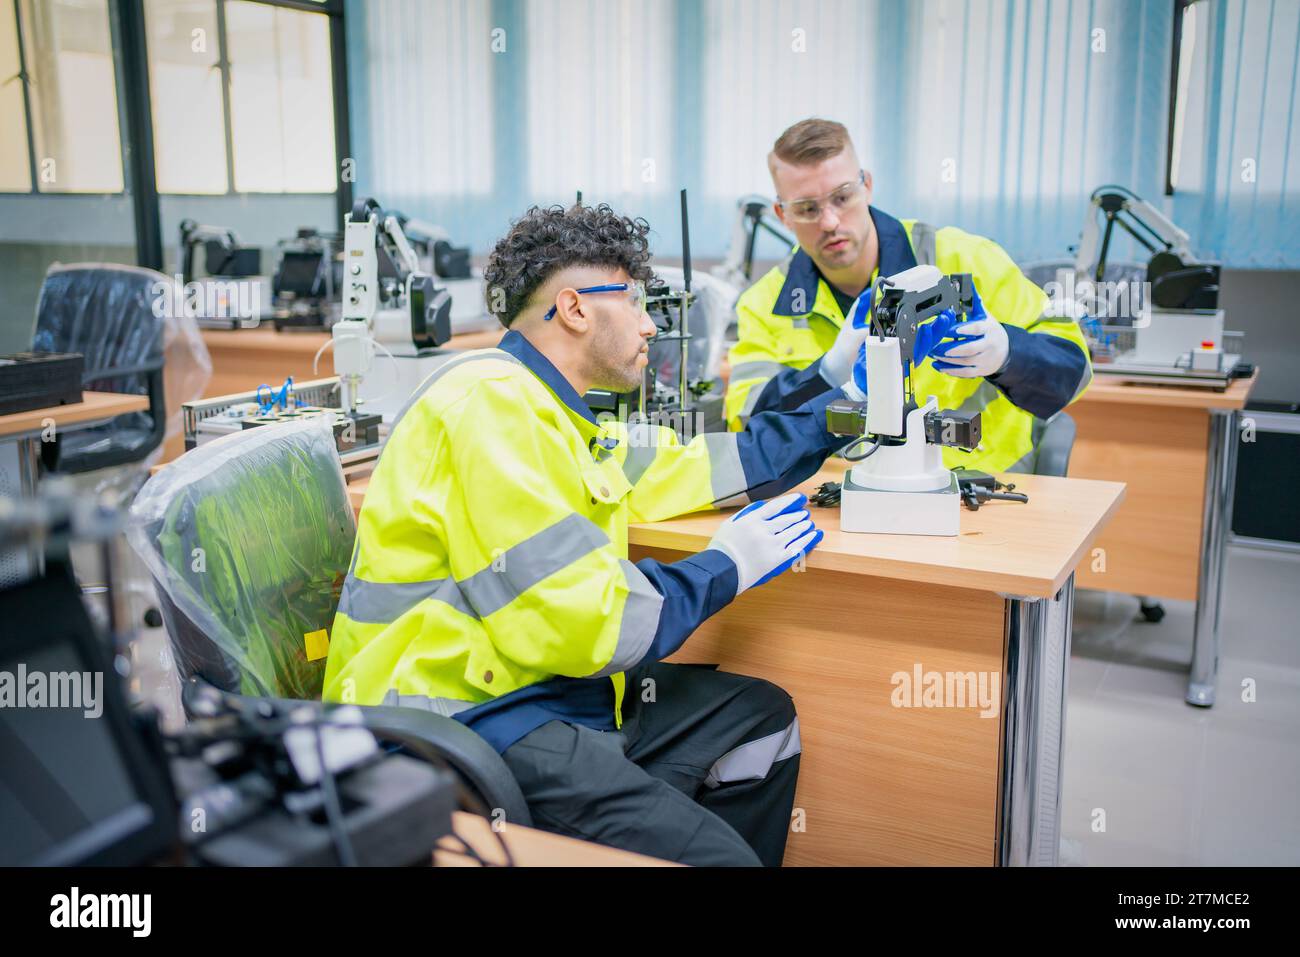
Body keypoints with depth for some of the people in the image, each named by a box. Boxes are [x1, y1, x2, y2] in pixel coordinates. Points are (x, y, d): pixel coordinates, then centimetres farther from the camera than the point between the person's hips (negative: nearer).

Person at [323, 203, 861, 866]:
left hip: (544, 688, 10)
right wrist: (726, 567, -8)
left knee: (762, 717, 12)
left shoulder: (546, 409, 14)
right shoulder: (495, 402, -17)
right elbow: (576, 621, -22)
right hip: (458, 725, -10)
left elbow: (686, 466, 22)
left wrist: (838, 409, 24)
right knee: (713, 854, -22)